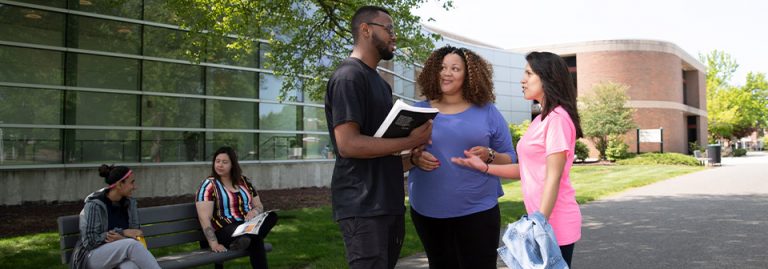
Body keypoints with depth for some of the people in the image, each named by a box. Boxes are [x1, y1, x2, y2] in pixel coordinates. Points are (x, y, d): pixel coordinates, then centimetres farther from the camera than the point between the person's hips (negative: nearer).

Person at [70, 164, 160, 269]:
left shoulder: (129, 203, 2)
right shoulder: (94, 205, -14)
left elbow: (135, 235, 5)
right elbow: (90, 240, -16)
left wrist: (121, 238, -17)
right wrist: (122, 232, -19)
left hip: (120, 254, 4)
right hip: (93, 256, -4)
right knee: (132, 244, -35)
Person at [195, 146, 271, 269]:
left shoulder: (243, 181, 14)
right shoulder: (209, 185, -1)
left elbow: (259, 206, 20)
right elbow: (204, 218, -10)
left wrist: (254, 212, -5)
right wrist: (214, 243, -23)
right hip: (224, 231, -4)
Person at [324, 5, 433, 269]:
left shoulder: (379, 81, 18)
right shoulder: (349, 76, -13)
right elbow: (348, 144, -23)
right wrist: (411, 141, -17)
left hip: (389, 202, 10)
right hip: (363, 206, -9)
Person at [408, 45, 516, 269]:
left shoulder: (487, 112, 4)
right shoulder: (419, 111, 6)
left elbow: (510, 158, 7)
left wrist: (489, 156, -14)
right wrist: (414, 158, -12)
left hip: (478, 211, -1)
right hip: (427, 212, 2)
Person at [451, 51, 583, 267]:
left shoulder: (557, 118, -16)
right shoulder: (541, 120, 12)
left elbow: (553, 178, -19)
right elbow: (527, 169, 12)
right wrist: (485, 167, 3)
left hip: (555, 224, -8)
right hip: (542, 220, 9)